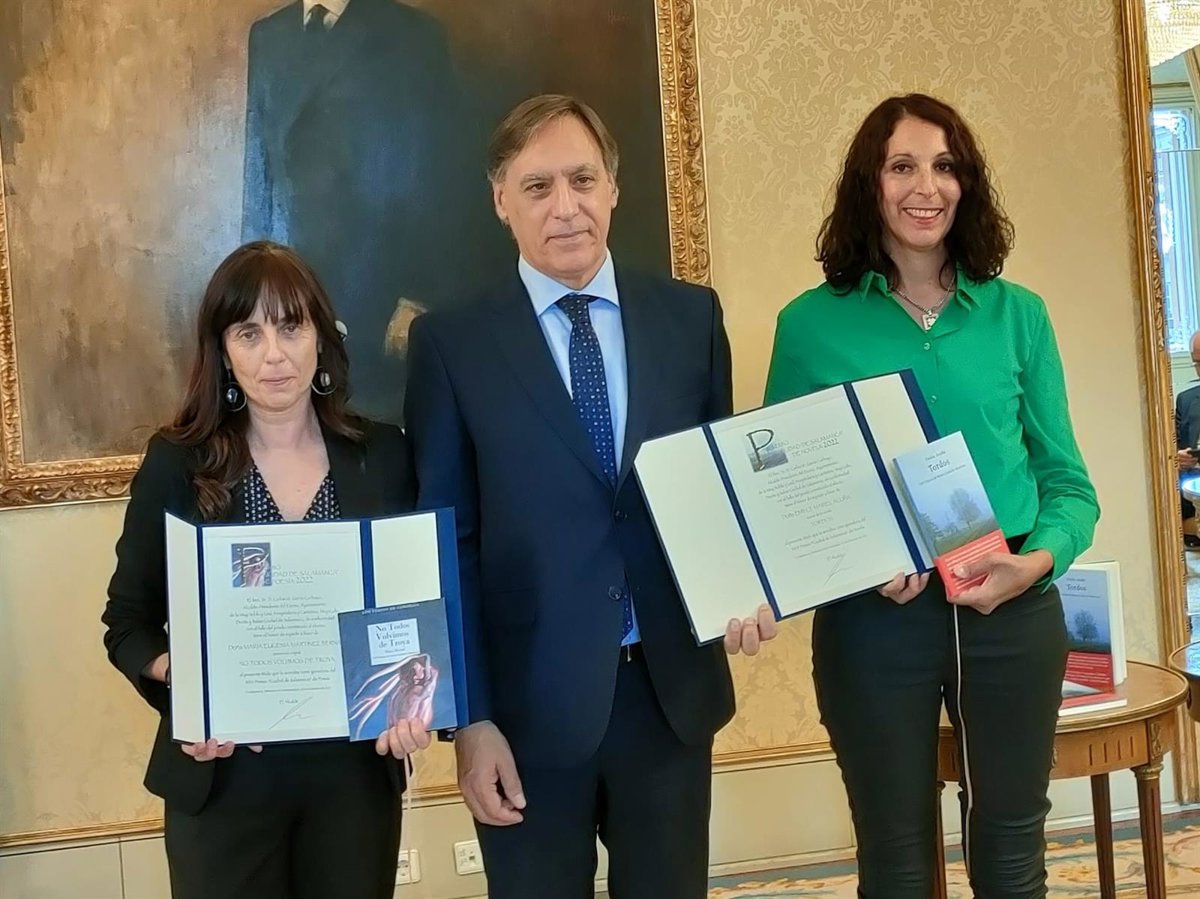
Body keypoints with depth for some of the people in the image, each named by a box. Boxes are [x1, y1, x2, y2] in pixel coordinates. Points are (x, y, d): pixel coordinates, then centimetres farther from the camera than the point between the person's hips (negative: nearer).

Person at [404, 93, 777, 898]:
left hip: (672, 688, 2)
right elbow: (447, 544, -4)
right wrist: (470, 716, -7)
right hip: (529, 699, -2)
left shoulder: (691, 316, 3)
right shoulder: (451, 343, -3)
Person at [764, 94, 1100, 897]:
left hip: (1014, 614, 2)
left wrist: (1041, 559, -15)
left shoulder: (1018, 314, 2)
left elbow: (1068, 480, 5)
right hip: (872, 620, -1)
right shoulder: (811, 324, -3)